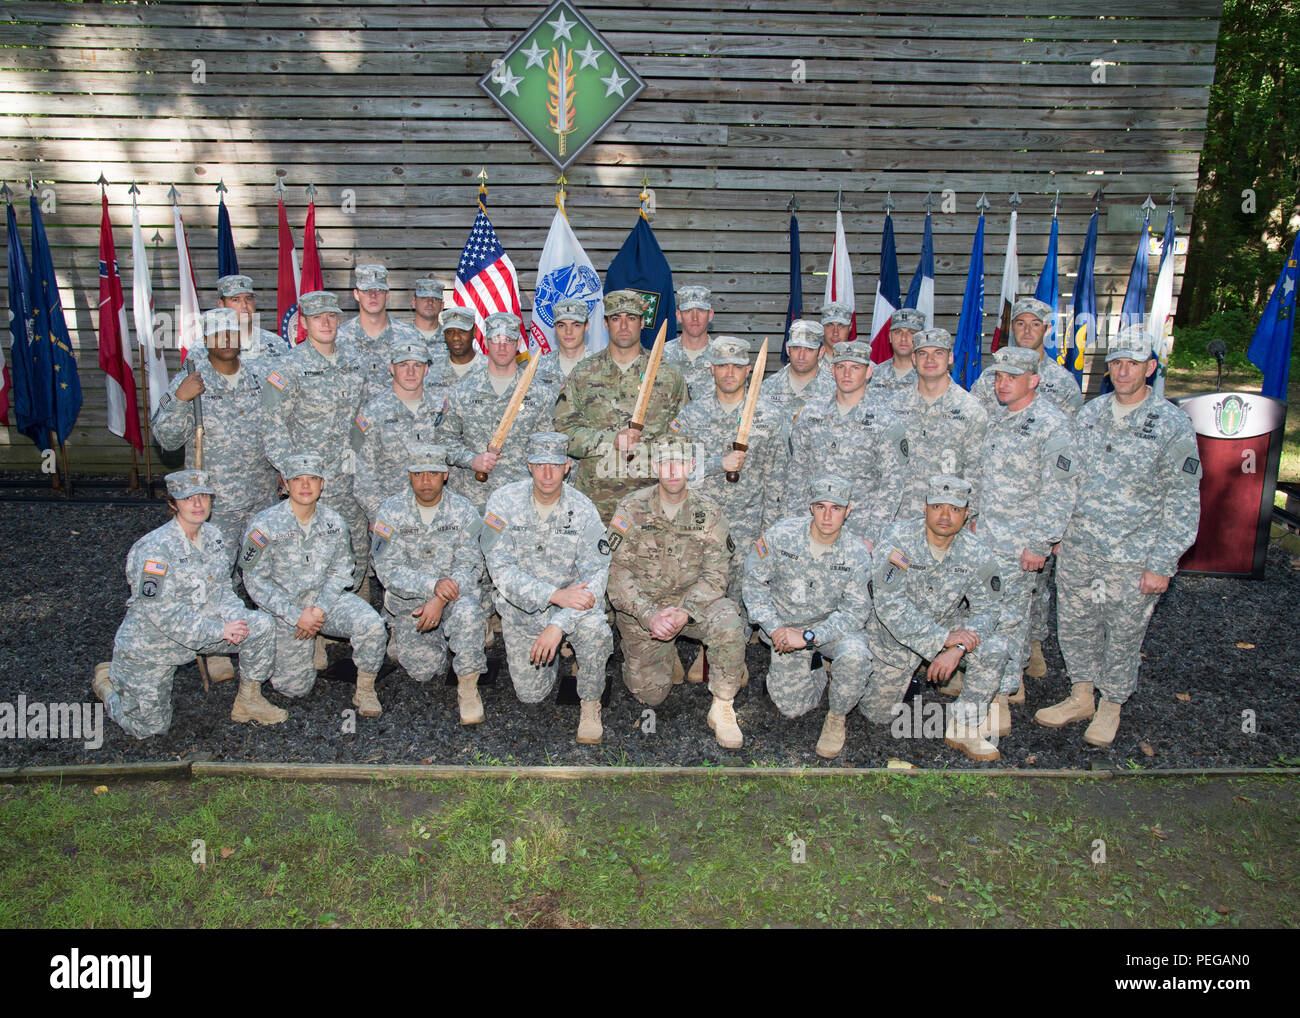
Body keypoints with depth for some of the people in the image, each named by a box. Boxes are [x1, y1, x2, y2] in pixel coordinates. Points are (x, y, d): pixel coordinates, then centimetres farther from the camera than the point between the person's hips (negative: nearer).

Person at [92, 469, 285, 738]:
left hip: (199, 630, 6)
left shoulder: (213, 537, -4)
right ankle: (109, 679, 35)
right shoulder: (154, 549, -26)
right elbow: (161, 613, -29)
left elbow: (222, 588, 5)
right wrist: (219, 631, -28)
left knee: (260, 624, -14)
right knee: (150, 728, 6)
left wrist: (234, 618, -16)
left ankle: (248, 701, 3)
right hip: (148, 646, -6)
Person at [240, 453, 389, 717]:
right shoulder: (265, 525, -12)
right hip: (284, 608, -2)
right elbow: (255, 581, -10)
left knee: (372, 625, -28)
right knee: (296, 687, -3)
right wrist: (297, 616, -17)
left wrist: (321, 609, -15)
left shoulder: (334, 522, -2)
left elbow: (340, 571, 3)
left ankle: (365, 691, -5)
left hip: (327, 598, 2)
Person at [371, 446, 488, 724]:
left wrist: (441, 600, -27)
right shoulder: (391, 511, -5)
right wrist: (433, 585, -28)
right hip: (407, 600, 1)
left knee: (467, 610, -36)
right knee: (424, 670, -10)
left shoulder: (463, 511, -6)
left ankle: (467, 689, -18)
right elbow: (387, 569, -12)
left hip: (452, 595, -1)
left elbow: (471, 567, -9)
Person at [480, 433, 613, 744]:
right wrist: (556, 594, -34)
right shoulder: (504, 501, -16)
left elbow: (596, 575, -19)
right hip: (521, 605, 1)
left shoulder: (582, 509, -15)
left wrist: (559, 623, -33)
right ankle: (554, 650, 35)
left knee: (595, 630, -34)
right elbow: (500, 569, -21)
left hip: (571, 597, -1)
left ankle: (590, 705, -6)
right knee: (531, 694, 2)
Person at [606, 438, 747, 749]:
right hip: (641, 610, 0)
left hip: (691, 603, 0)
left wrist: (685, 612, -28)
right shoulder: (631, 509, -9)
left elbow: (715, 574, -10)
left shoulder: (709, 512, -5)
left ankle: (722, 708, -14)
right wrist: (650, 616, -27)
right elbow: (617, 572, -13)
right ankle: (666, 651, 35)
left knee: (727, 619, -32)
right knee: (651, 694, 0)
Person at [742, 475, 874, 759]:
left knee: (854, 655, -34)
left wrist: (808, 637, -26)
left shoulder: (856, 553, -17)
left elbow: (856, 610, -16)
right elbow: (754, 581, -4)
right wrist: (773, 628, -14)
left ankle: (836, 717, -4)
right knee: (792, 708, -1)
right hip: (787, 625, 1)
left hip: (833, 624, -1)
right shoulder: (780, 536, -16)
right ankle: (817, 673, 34)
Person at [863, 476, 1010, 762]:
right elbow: (888, 604, -31)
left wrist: (957, 647, -30)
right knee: (879, 715, 5)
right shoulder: (897, 537, -25)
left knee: (994, 648, -25)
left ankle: (964, 728, -7)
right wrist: (943, 639, -34)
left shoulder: (977, 553, -15)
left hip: (947, 624, 2)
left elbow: (988, 609, -12)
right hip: (895, 633, -2)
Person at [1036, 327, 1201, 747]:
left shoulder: (1172, 425, -9)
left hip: (1133, 558, -4)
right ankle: (1081, 697, 34)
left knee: (1124, 634, 10)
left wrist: (1162, 564, -11)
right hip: (1078, 549, 4)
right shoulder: (1089, 414, 5)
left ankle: (1111, 705, 31)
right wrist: (1058, 531, 12)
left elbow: (1183, 503, -8)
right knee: (1074, 625, 14)